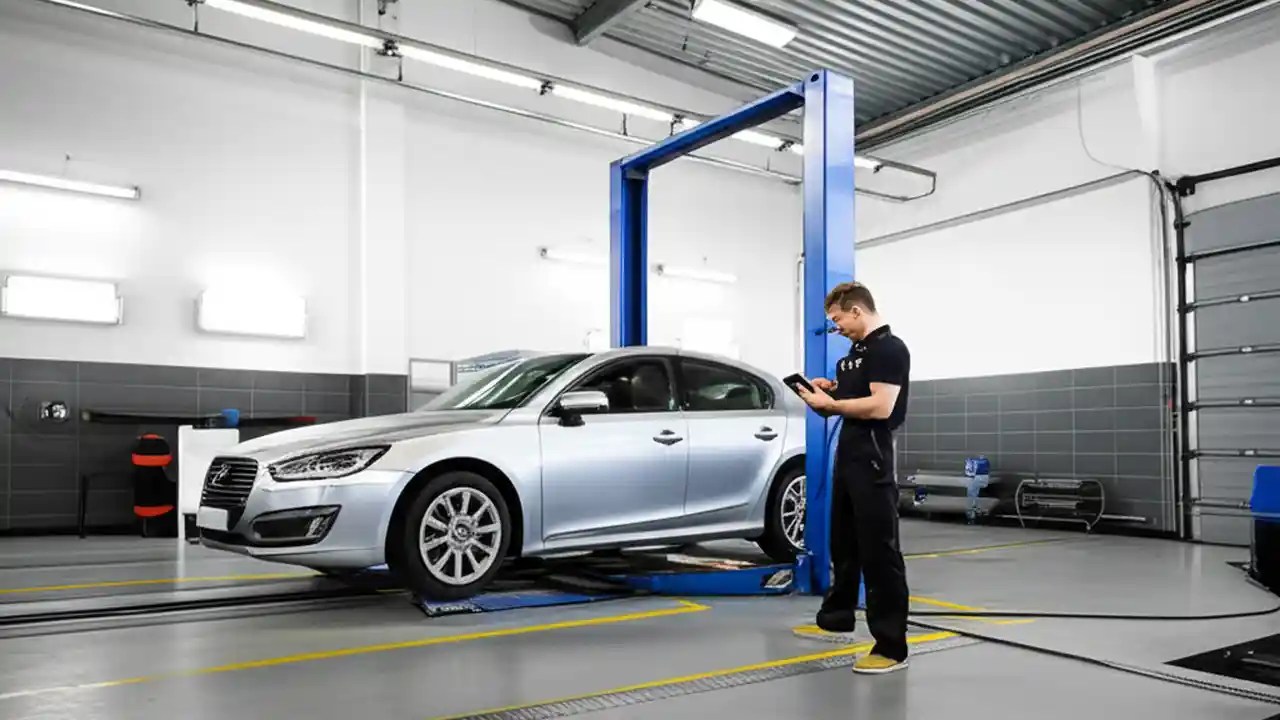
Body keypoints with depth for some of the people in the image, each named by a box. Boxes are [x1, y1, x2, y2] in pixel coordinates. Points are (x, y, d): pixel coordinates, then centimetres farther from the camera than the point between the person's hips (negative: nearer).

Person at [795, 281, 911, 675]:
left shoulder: (889, 348, -13)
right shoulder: (855, 350, 17)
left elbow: (881, 407, -22)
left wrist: (830, 404, -16)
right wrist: (829, 390, 5)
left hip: (872, 461, -10)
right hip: (846, 457, 10)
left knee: (879, 551, -5)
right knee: (842, 542, 21)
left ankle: (892, 647, 1)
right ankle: (837, 614, 38)